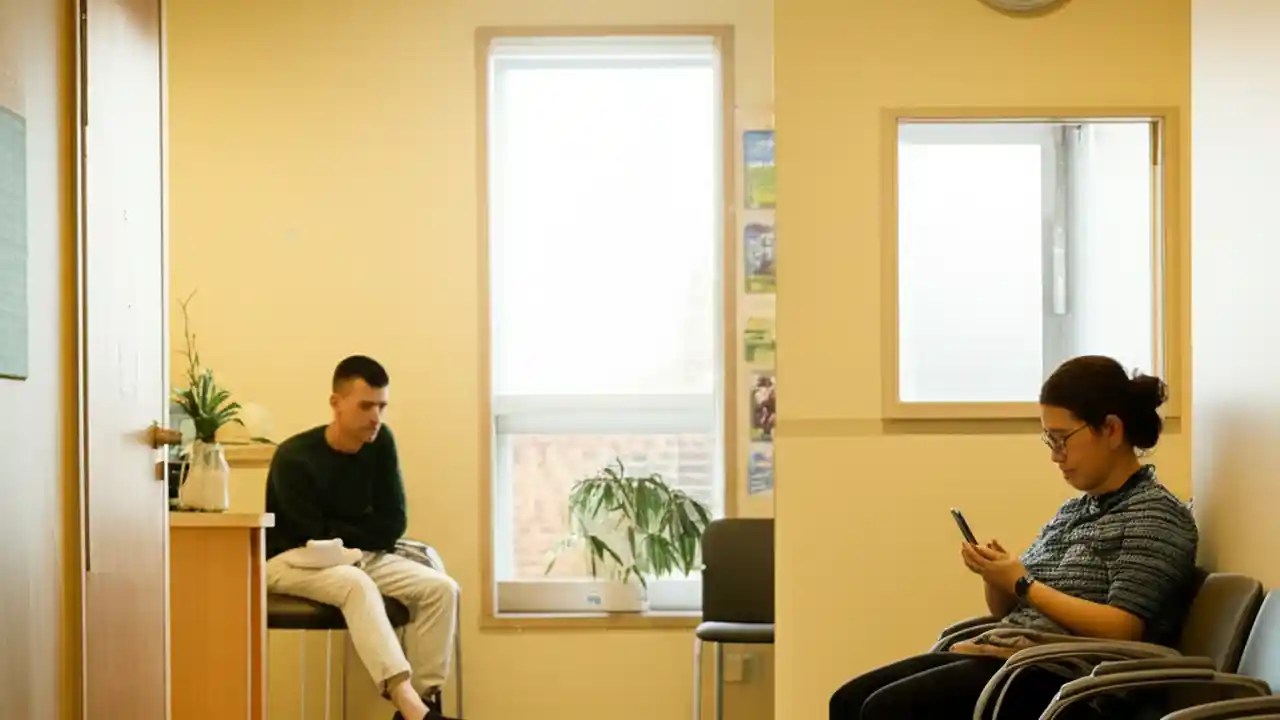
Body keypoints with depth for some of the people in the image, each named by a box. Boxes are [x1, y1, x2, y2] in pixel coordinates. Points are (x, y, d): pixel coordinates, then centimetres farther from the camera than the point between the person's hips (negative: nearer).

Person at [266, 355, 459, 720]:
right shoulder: (294, 458, -20)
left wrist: (341, 533, -9)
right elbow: (315, 536, -20)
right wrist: (360, 532, -7)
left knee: (440, 588, -17)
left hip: (359, 556, 6)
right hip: (292, 560, -6)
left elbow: (393, 524, -1)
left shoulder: (380, 442, -3)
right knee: (358, 585, -38)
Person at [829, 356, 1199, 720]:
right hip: (1005, 656, 9)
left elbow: (1123, 629, -18)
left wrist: (1023, 585, -13)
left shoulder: (1157, 514, -6)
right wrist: (994, 573, -1)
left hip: (1061, 678, -9)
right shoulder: (1072, 512, 19)